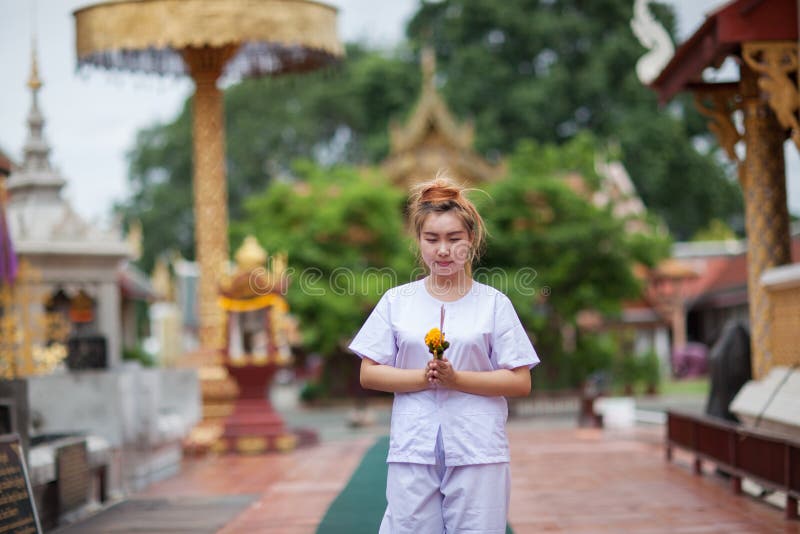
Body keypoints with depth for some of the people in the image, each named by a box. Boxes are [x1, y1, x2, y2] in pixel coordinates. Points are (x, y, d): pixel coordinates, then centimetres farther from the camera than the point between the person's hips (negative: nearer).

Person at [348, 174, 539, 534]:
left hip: (477, 453, -1)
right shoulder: (396, 300, 8)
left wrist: (456, 378, -13)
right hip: (412, 451, 1)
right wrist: (423, 377, -13)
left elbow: (521, 382, 0)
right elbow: (368, 374, 4)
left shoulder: (493, 303, 4)